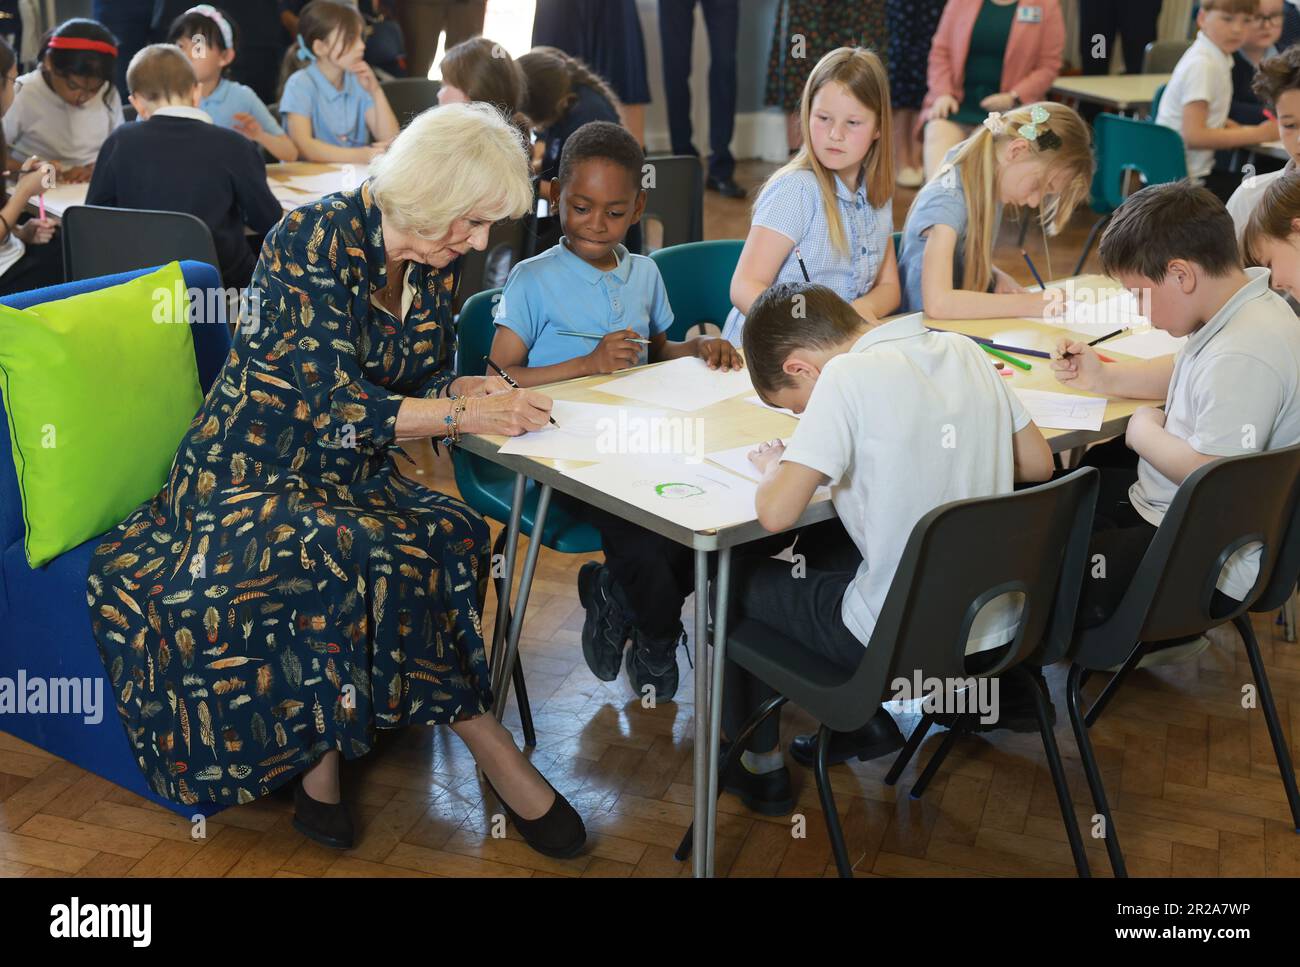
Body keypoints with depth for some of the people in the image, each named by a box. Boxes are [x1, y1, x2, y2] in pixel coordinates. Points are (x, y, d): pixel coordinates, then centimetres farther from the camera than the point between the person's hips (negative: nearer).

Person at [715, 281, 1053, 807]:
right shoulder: (964, 350, 2)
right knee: (820, 548, 28)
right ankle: (866, 720, 35)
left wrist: (774, 465, -4)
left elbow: (776, 514, -23)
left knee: (735, 576, 15)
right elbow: (1038, 463, 10)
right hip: (997, 622, 8)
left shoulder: (848, 376, -19)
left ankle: (761, 764, 27)